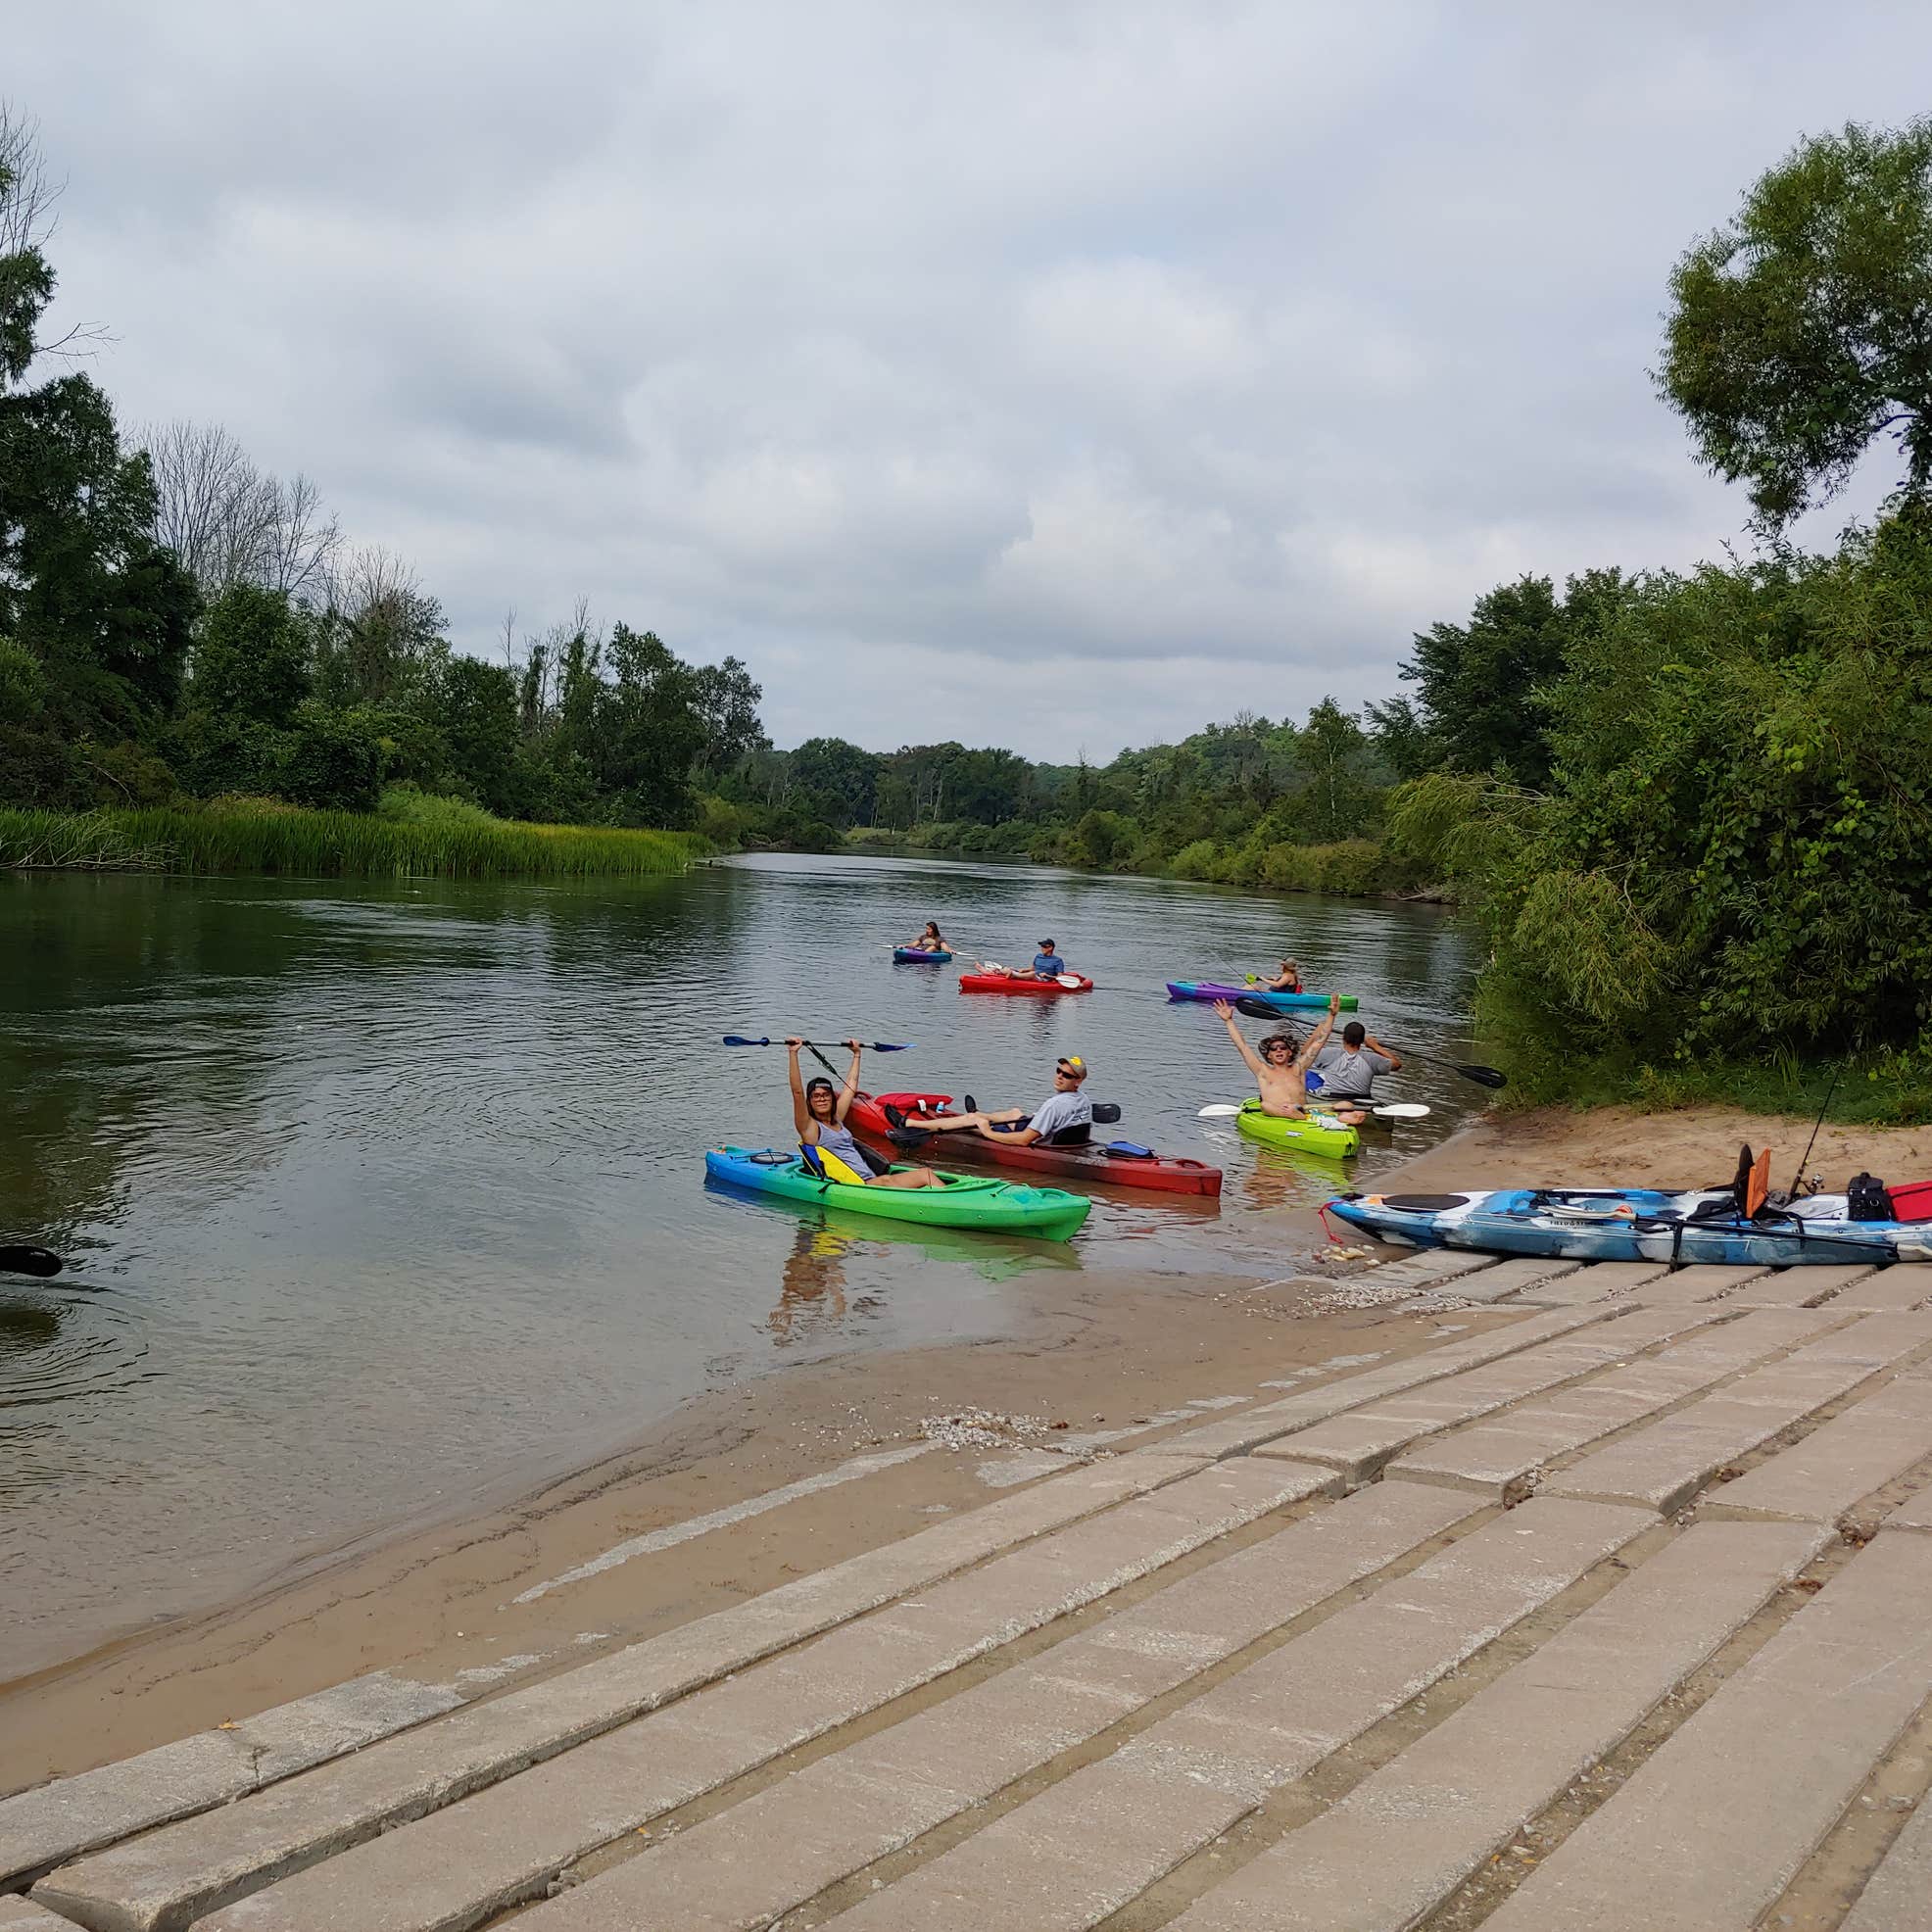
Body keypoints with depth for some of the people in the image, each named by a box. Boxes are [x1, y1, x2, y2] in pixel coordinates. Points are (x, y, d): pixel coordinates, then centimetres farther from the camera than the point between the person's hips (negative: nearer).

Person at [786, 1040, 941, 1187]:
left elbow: (851, 1084, 36)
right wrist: (793, 1053, -15)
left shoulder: (837, 1120, 23)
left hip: (871, 1181, 8)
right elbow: (797, 1092, -11)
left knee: (926, 1173, -8)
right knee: (886, 1181, -37)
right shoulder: (809, 1127, 2)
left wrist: (857, 1053, 44)